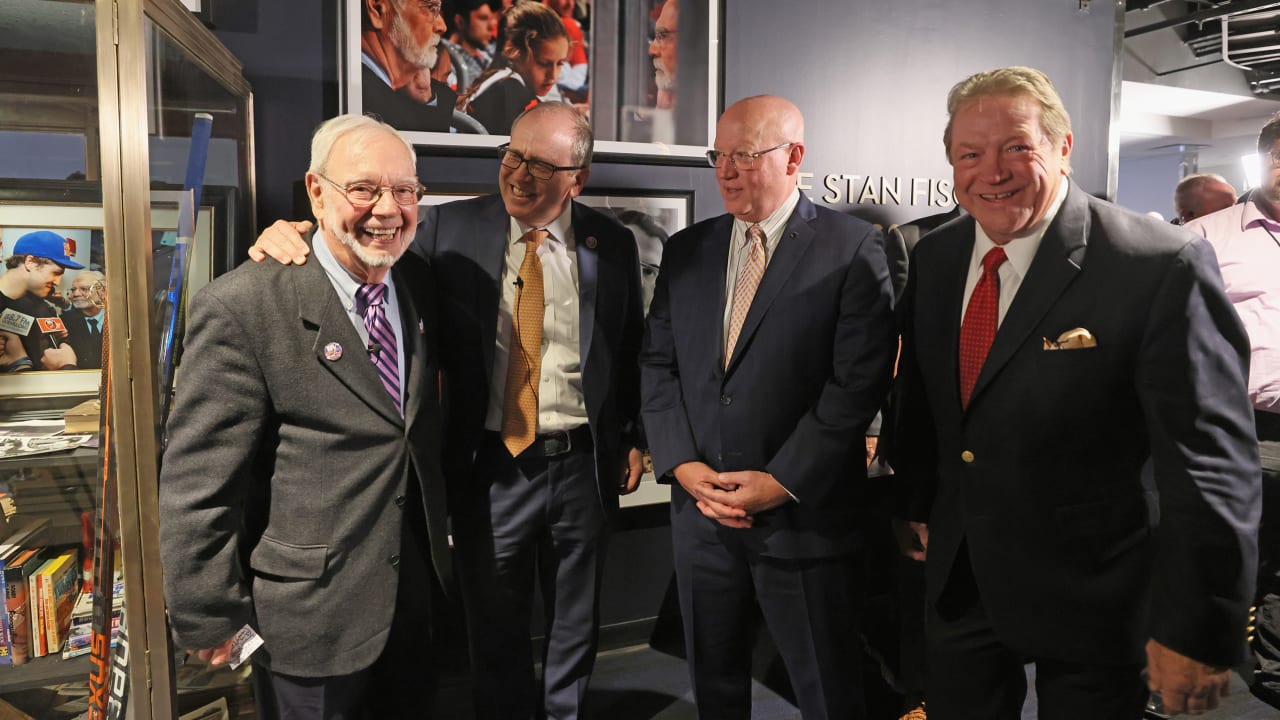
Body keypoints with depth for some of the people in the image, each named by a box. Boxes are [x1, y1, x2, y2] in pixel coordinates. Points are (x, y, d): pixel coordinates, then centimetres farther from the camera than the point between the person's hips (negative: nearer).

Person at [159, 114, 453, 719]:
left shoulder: (418, 282, 1)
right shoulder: (242, 308, -20)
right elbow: (196, 486, -17)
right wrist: (209, 621, -11)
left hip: (412, 589, 6)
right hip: (310, 611, -6)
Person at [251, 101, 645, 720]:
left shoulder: (613, 245, -2)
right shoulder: (450, 229, -5)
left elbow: (633, 350, 5)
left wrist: (633, 439, 3)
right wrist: (293, 241, -24)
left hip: (582, 466, 1)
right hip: (491, 466, -1)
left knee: (576, 627, 21)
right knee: (495, 632, 18)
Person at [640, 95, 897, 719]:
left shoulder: (854, 248, -6)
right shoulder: (685, 250, 8)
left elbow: (859, 381, -12)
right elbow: (657, 364, 6)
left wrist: (782, 481, -15)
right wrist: (683, 466, -7)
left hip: (803, 514, -4)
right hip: (699, 507, 5)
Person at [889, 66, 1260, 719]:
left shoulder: (1162, 267, -19)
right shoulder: (935, 258, 0)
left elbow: (1212, 466, -19)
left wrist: (1199, 634, -18)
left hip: (1093, 600, -4)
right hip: (959, 583, 5)